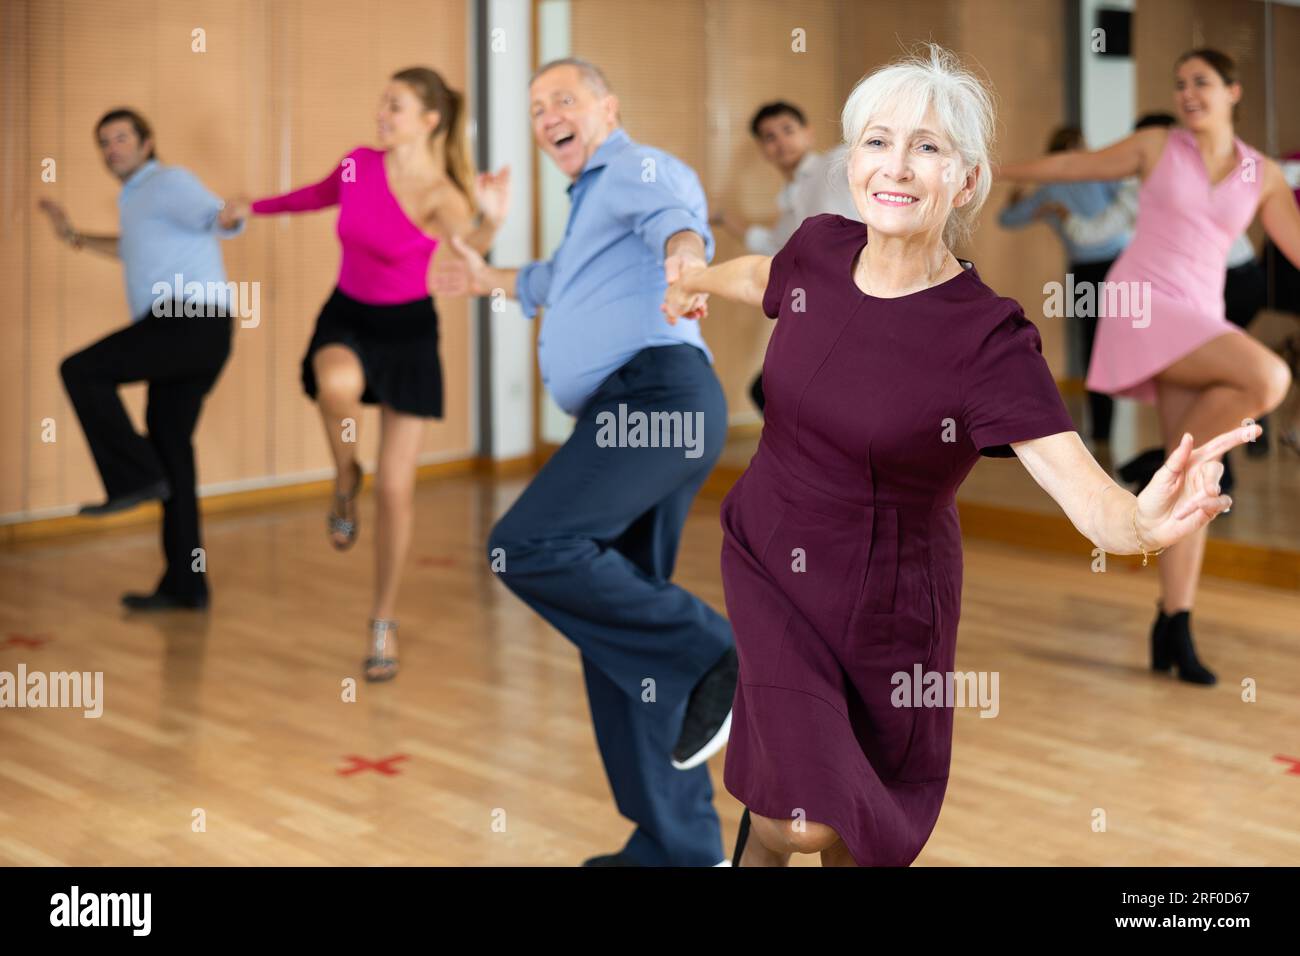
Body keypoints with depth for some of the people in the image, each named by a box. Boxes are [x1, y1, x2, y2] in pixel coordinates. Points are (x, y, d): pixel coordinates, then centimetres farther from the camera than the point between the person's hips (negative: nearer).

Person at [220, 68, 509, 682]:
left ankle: (383, 623, 18)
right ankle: (344, 481, -4)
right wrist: (255, 208, 29)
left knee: (395, 488, 0)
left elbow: (472, 241, -44)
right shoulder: (358, 163, -6)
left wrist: (491, 220, -66)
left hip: (408, 332, -2)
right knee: (339, 385, -37)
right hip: (346, 318, 2)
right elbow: (321, 195, 18)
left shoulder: (441, 195, -21)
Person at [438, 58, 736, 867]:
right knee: (619, 623, 6)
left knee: (529, 547, -24)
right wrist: (491, 279, 68)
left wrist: (687, 253, -44)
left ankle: (710, 656, -17)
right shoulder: (590, 203, 33)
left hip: (656, 390, -10)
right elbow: (558, 283, 54)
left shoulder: (635, 169, 3)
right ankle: (679, 843, 9)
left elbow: (677, 209, -22)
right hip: (632, 413, 10)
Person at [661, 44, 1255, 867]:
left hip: (883, 598, -1)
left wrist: (1141, 524, -56)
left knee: (867, 832, 15)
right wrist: (697, 279, 34)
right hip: (766, 558, 2)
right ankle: (762, 844, 23)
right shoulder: (822, 248, -12)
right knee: (805, 819, -13)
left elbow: (1084, 488, -34)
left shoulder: (989, 337, -23)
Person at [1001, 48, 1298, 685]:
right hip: (1142, 305, -4)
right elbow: (1072, 166, 13)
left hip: (1199, 321, 4)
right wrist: (994, 171, 18)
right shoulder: (1157, 148, 5)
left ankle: (1174, 624, 1)